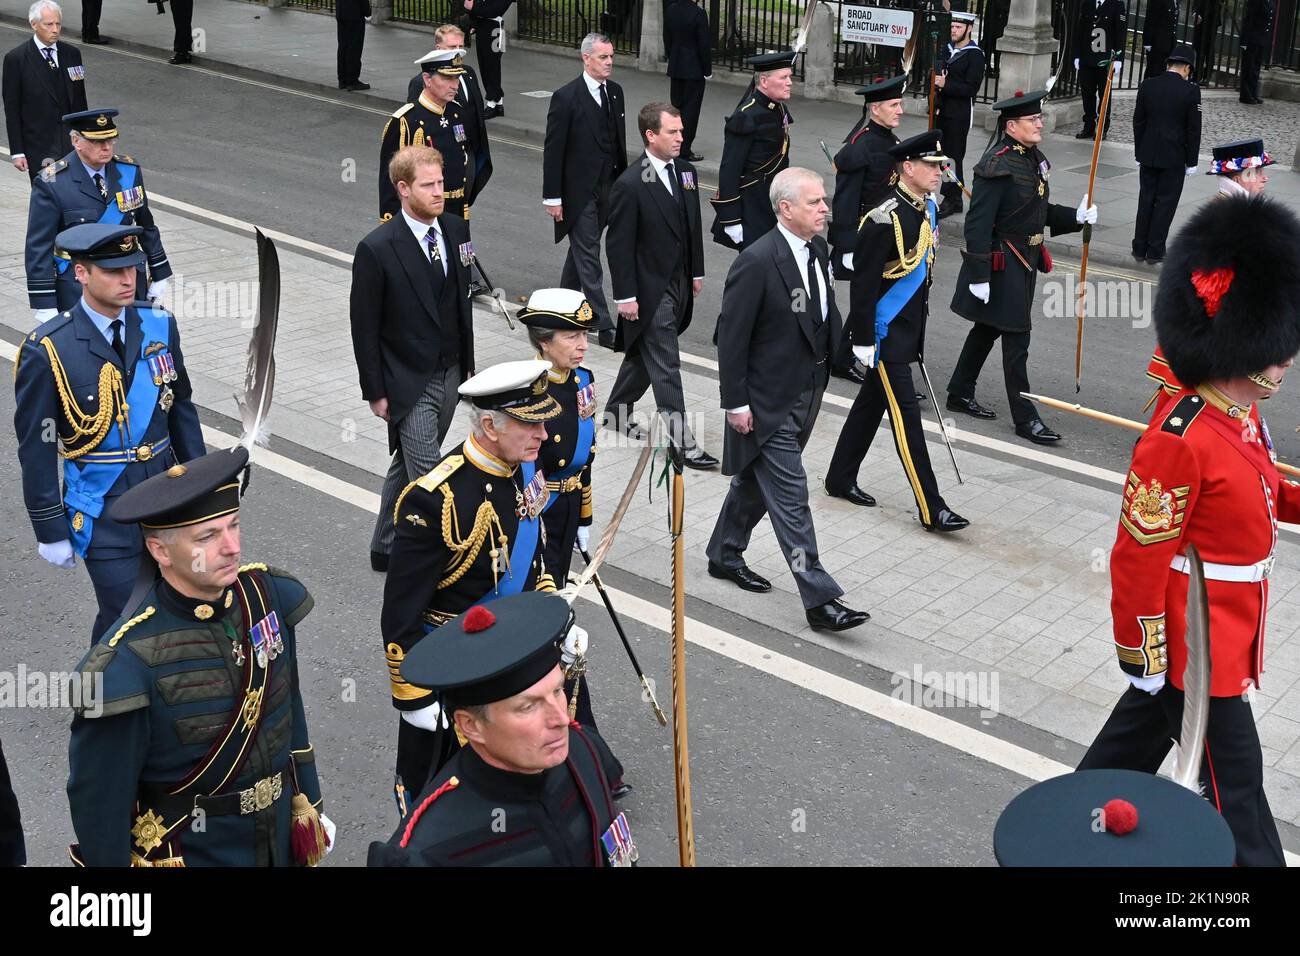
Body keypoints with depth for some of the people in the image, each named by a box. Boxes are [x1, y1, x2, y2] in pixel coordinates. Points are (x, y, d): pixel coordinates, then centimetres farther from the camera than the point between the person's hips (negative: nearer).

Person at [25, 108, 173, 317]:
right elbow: (39, 247, -10)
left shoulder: (129, 171, 2)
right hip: (77, 292, -4)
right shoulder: (51, 184, -11)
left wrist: (159, 275, 14)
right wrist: (45, 306, -13)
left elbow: (146, 226, 13)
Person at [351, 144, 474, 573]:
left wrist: (468, 360, 14)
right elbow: (364, 326, -11)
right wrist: (375, 391, -9)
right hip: (408, 384, -6)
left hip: (449, 376, 7)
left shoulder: (456, 229, 1)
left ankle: (386, 549, 36)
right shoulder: (377, 249, -17)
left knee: (407, 466, 20)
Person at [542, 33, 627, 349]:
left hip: (607, 189, 7)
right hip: (578, 191, -7)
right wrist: (552, 197, -13)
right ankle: (604, 326, -3)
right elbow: (553, 150, -12)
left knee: (581, 249, 18)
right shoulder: (566, 97, -13)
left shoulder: (614, 91, 7)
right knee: (588, 256, -4)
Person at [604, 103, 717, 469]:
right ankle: (681, 441, 1)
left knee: (644, 353, 21)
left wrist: (697, 272, 15)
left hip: (679, 284, 8)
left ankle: (617, 412, 39)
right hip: (650, 289, -8)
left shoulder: (686, 171, 4)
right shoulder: (630, 184, -18)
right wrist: (625, 296, -16)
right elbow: (618, 244, -16)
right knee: (665, 366, -4)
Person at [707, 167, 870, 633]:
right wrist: (736, 402, -17)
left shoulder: (818, 248, 3)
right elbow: (731, 335, -18)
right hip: (767, 400, -8)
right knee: (790, 494, -4)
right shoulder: (756, 261, -22)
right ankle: (819, 599, -1)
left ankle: (725, 555, 41)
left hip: (806, 393, 8)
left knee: (757, 479, 22)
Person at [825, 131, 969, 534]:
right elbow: (863, 284, -20)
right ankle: (931, 509, -2)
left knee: (871, 403, 18)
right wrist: (864, 340, -18)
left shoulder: (929, 209, 6)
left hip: (909, 329, 9)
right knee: (906, 414, -6)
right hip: (884, 333, -9)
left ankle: (840, 479, 32)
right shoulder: (884, 220, -22)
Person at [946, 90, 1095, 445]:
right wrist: (979, 276, -23)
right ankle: (1025, 419, 3)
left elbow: (1041, 211, 17)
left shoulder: (1033, 158, 8)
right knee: (1016, 339, -4)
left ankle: (959, 394, 32)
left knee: (987, 329, 19)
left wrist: (1076, 216, 1)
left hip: (1025, 260, 9)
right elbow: (978, 224, -22)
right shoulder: (997, 165, -20)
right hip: (1002, 263, -9)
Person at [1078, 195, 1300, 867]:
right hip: (1195, 642, -10)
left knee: (1147, 722, 26)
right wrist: (1140, 655, -18)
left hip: (1231, 628, 10)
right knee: (1233, 779, 5)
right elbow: (1139, 555, -24)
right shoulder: (1180, 440, -29)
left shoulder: (1243, 414, -1)